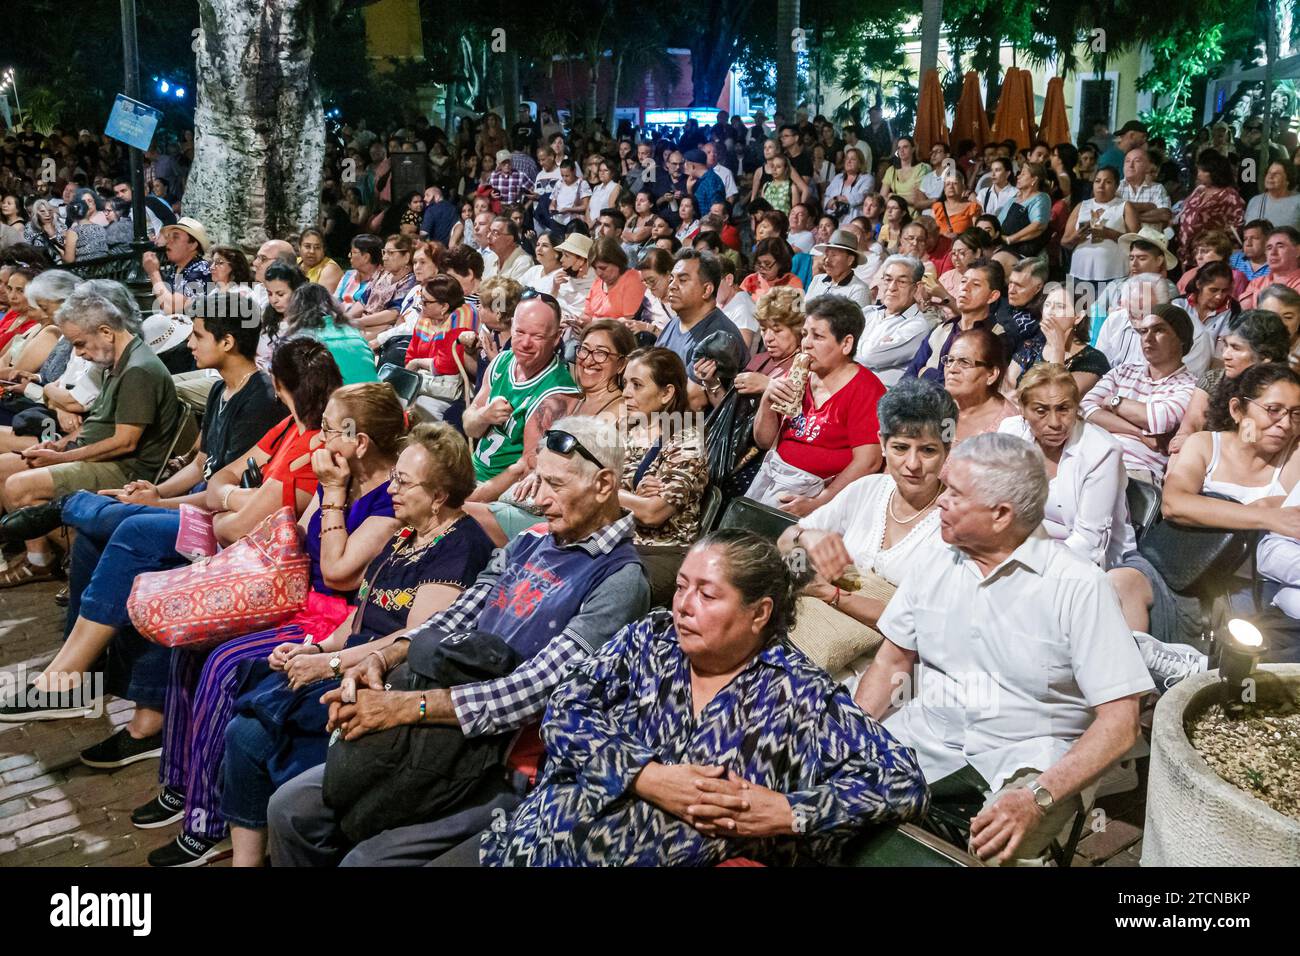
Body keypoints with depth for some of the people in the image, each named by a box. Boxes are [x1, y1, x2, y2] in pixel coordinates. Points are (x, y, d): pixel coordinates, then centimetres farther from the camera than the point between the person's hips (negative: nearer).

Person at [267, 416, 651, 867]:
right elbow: (452, 621, 10)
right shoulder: (530, 542, 10)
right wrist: (382, 659, -10)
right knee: (290, 808, 3)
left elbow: (533, 691, -23)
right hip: (438, 735, 8)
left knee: (366, 860, -21)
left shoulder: (619, 581, -15)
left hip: (507, 774, -7)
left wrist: (401, 706, -25)